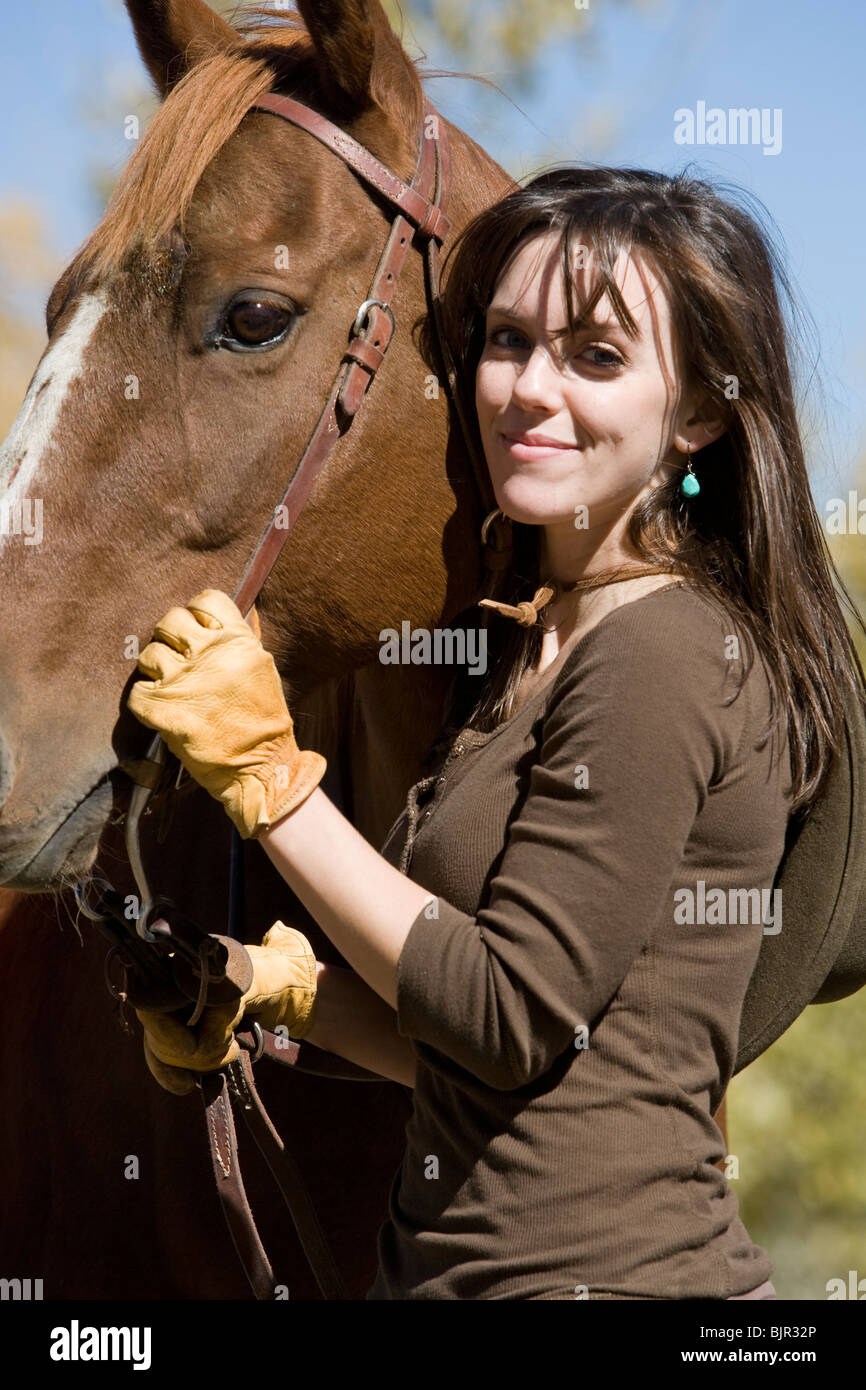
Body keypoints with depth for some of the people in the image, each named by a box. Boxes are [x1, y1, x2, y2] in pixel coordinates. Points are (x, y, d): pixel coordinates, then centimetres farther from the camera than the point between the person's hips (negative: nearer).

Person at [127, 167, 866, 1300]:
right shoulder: (527, 638, 10)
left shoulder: (663, 655, -18)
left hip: (604, 1269, -8)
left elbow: (511, 1014, -18)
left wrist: (269, 777, -16)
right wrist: (273, 987, 0)